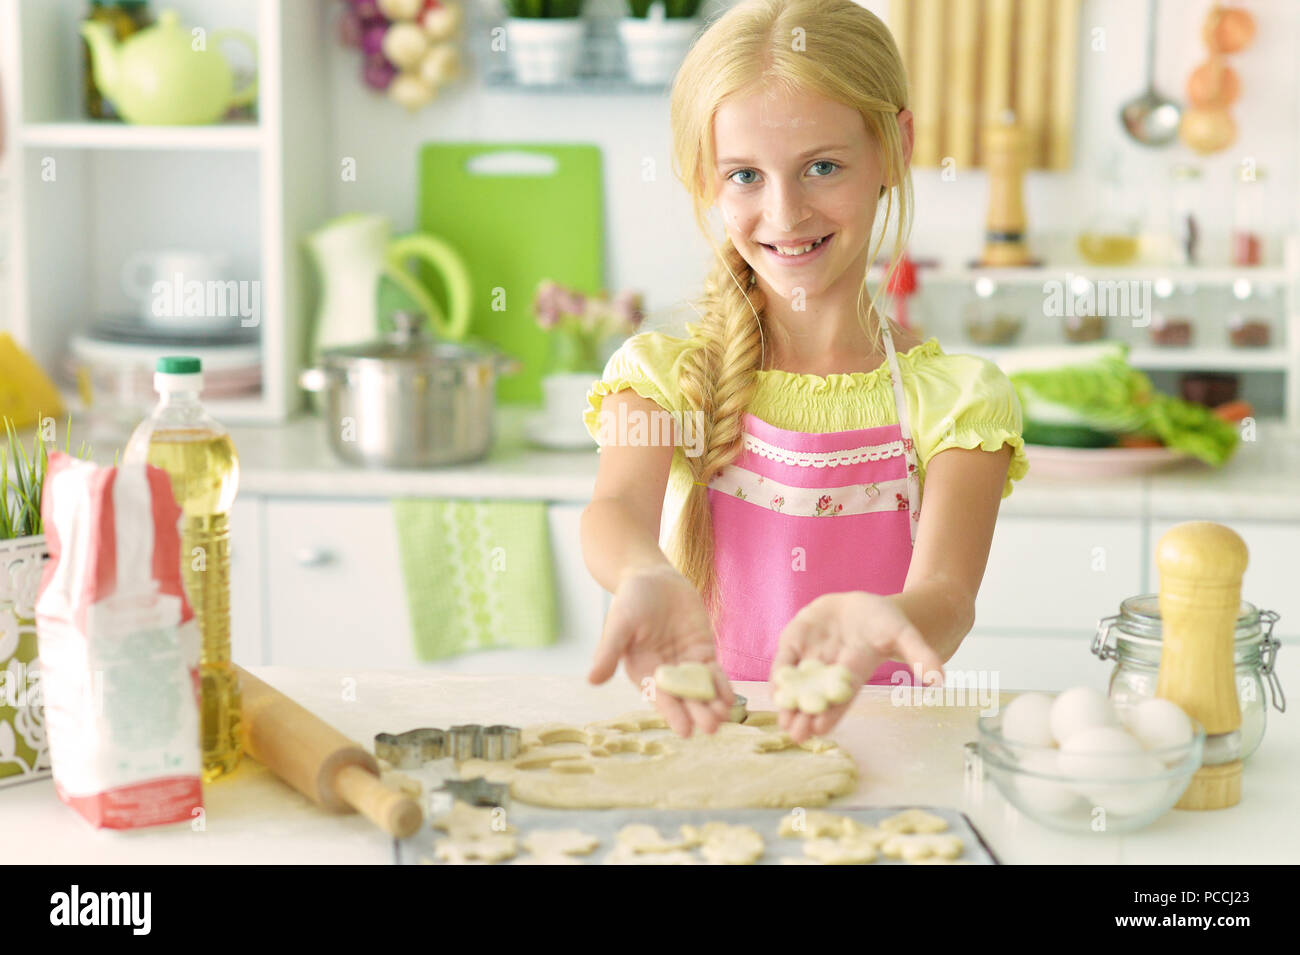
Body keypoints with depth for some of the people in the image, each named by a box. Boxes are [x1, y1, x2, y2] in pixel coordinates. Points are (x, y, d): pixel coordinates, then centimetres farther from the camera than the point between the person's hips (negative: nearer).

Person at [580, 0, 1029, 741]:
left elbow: (949, 595, -15)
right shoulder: (663, 374, 2)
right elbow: (615, 513, -18)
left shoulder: (957, 398, 0)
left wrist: (874, 621, -39)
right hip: (699, 733, 0)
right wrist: (649, 580, -42)